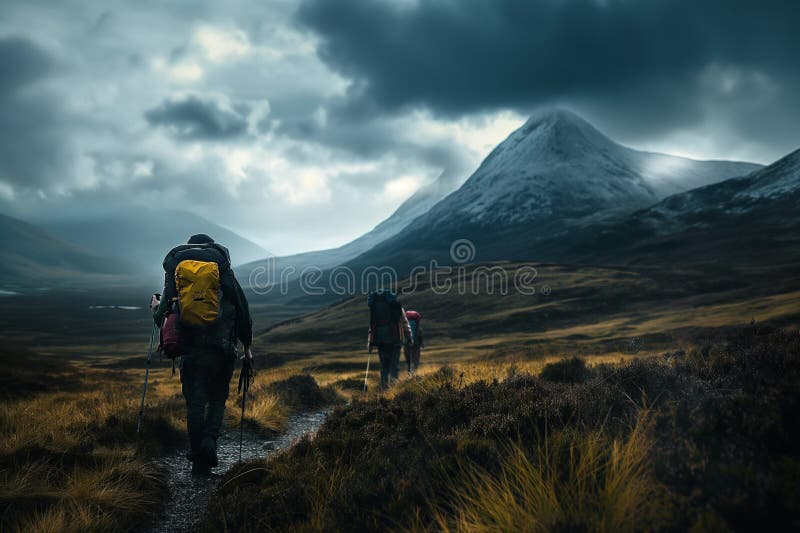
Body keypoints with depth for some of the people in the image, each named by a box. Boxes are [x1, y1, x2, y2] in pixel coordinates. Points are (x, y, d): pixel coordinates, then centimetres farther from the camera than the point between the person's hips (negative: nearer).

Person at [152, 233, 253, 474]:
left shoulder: (174, 275, 6)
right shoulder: (226, 276, 4)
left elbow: (163, 314, 8)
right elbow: (243, 312, 5)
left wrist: (156, 310, 34)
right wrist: (247, 347, 16)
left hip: (189, 349, 1)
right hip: (221, 349, -1)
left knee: (195, 403, 8)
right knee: (217, 399, 14)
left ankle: (199, 462, 9)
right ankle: (210, 439, -11)